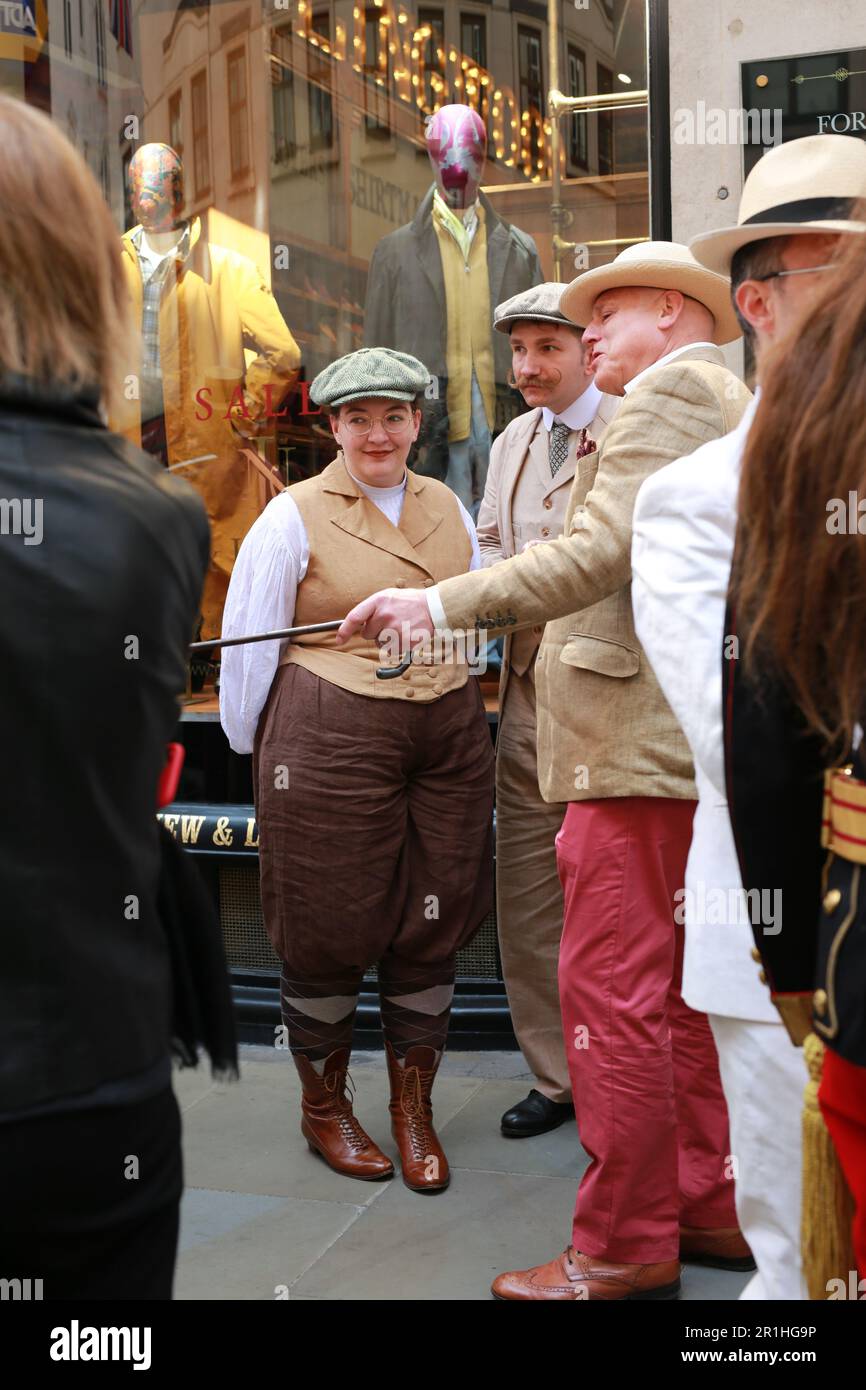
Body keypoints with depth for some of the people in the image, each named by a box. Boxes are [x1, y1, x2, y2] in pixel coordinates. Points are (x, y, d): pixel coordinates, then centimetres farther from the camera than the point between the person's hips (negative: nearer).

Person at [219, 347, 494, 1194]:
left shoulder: (449, 509, 11)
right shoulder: (293, 516, -3)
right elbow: (250, 640, 0)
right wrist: (255, 746, 3)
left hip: (448, 740, 4)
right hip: (330, 742, -4)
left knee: (432, 927, 8)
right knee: (328, 930, 5)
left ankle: (413, 1108, 26)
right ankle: (324, 1107, 27)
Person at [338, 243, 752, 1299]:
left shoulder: (671, 393, -8)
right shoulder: (738, 407, 23)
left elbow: (599, 550, -21)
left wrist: (443, 603, -22)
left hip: (640, 743, -11)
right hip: (700, 743, 11)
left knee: (611, 998, -4)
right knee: (683, 991, 16)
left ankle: (624, 1249, 6)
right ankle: (708, 1201, 27)